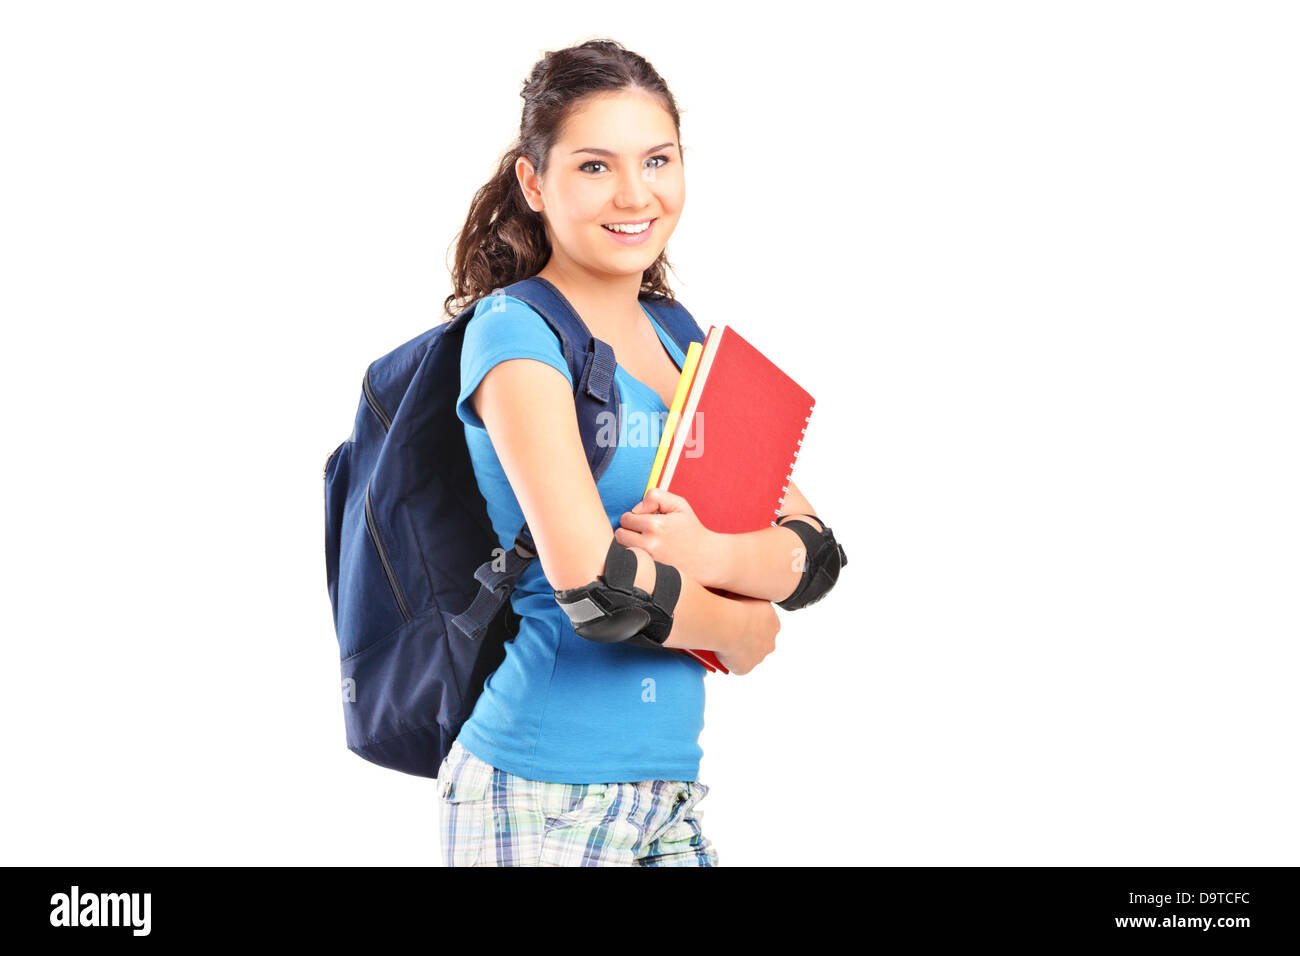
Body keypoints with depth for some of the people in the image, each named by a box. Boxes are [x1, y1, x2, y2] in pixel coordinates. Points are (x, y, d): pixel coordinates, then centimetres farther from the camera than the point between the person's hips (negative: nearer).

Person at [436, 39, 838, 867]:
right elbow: (587, 573, -21)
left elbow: (813, 552, 5)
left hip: (669, 788, 7)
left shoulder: (681, 345, 12)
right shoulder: (516, 333, -10)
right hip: (542, 798, -7)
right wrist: (744, 626, -5)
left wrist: (711, 555, -15)